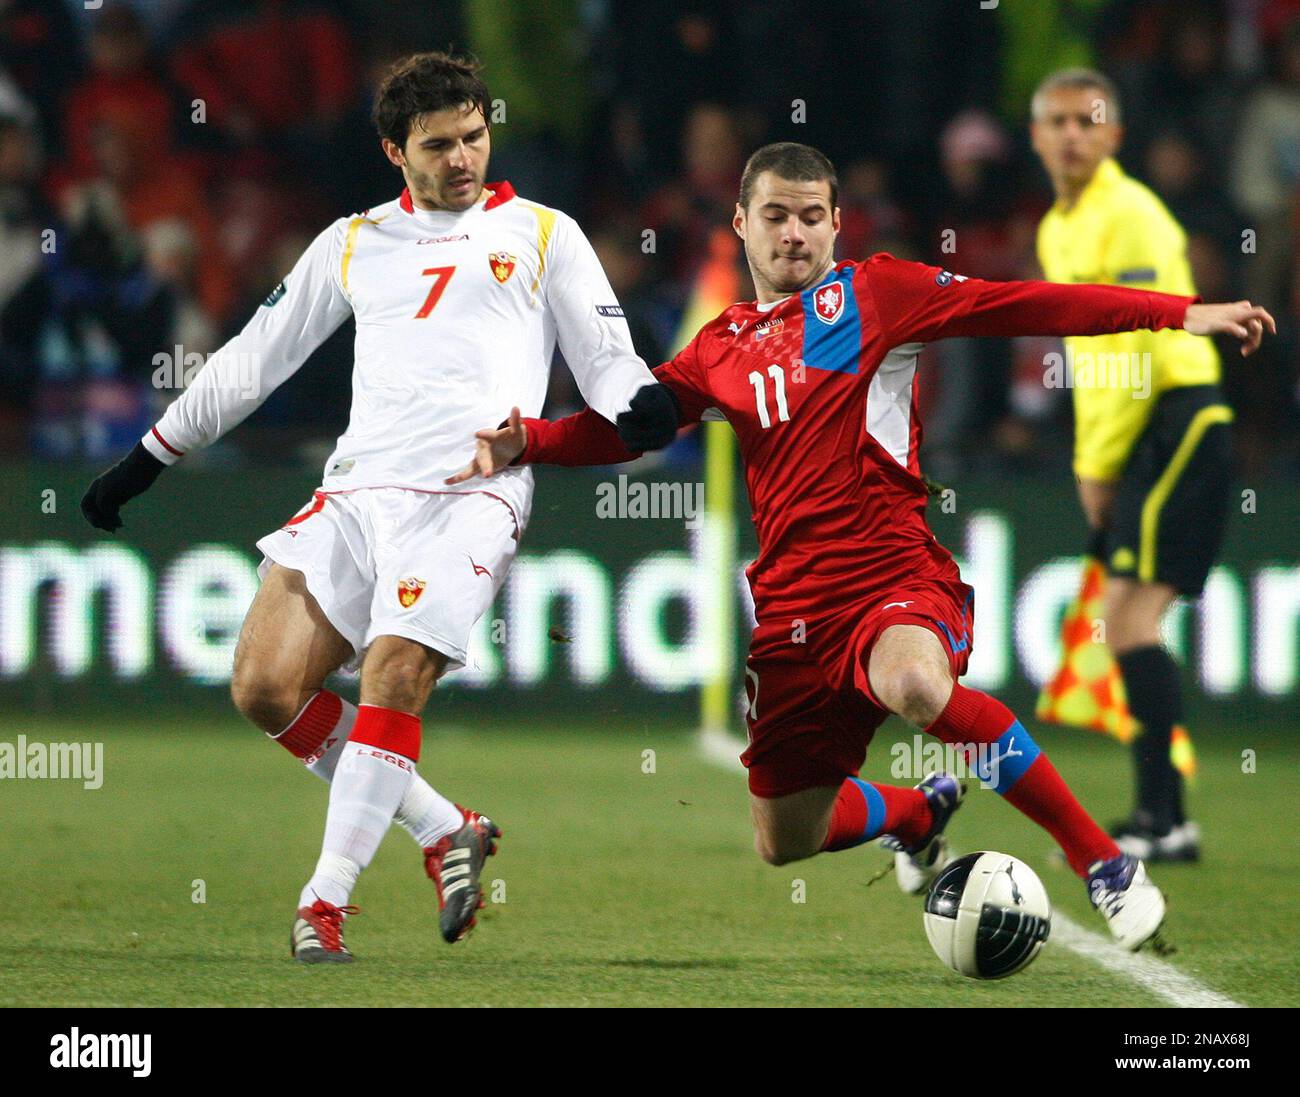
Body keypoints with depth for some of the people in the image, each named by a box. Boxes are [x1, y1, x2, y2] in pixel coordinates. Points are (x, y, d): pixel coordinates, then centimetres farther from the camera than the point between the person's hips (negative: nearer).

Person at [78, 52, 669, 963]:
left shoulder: (541, 233, 14)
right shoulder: (353, 245, 21)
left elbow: (606, 356, 11)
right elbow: (253, 358, 26)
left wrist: (640, 405, -13)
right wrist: (148, 458, 26)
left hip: (472, 490, -4)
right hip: (356, 491, 4)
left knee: (392, 681, -23)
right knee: (265, 686, -10)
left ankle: (326, 899, -15)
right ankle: (446, 833, 5)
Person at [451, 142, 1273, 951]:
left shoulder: (872, 294, 2)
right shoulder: (722, 351, 16)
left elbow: (1021, 305, -4)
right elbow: (628, 425, 21)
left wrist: (1180, 312, -11)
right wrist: (525, 443, 2)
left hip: (896, 576, -6)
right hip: (793, 606, 6)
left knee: (914, 683, -41)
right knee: (784, 843, 10)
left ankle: (1105, 862, -28)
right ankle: (920, 812, 46)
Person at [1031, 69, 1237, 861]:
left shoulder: (1129, 217, -12)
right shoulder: (1057, 230, 17)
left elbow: (1135, 355, -16)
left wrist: (1101, 467, -11)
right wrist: (1090, 463, 14)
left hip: (1179, 421, -9)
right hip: (1136, 437, 9)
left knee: (1130, 618, -16)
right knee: (1124, 626, 7)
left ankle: (1164, 821, -17)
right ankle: (1160, 816, 10)